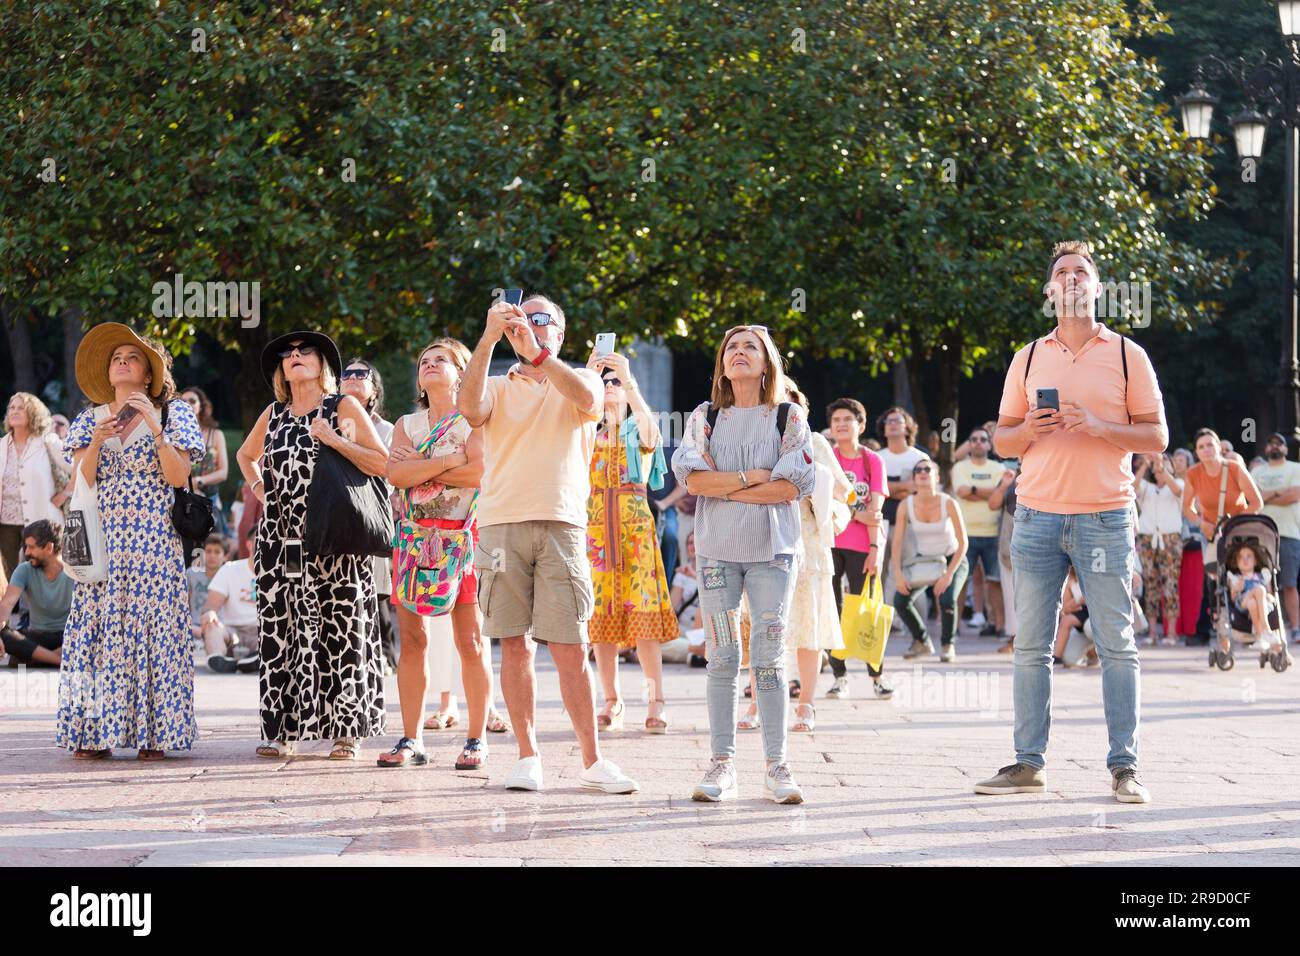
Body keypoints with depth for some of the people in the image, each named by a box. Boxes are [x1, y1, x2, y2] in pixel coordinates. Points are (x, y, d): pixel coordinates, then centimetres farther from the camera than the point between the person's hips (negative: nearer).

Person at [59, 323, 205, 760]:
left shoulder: (171, 414, 7)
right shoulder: (90, 420, 16)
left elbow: (178, 477, -4)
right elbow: (79, 482, 6)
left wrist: (154, 428, -12)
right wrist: (97, 440, -8)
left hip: (153, 541, -3)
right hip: (101, 538, 3)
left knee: (153, 624, -8)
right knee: (96, 626, -5)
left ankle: (152, 732, -6)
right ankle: (93, 733, -4)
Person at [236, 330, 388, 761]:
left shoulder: (343, 407, 3)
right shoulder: (273, 414, 15)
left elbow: (382, 463, -3)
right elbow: (246, 456, 34)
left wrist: (334, 439, -12)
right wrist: (260, 489, 16)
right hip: (280, 539, 4)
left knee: (339, 631, -5)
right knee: (279, 631, 1)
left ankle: (347, 731, -1)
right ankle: (283, 730, 5)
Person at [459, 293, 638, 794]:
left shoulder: (580, 381, 14)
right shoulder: (498, 387, 15)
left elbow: (586, 400, -12)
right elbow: (468, 405, -8)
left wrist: (537, 354, -22)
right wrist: (489, 338, -17)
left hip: (561, 525, -1)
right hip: (502, 523, 1)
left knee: (570, 649, -5)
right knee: (514, 645, 1)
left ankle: (592, 762, 0)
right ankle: (528, 757, 8)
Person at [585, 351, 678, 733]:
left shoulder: (641, 433, 9)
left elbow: (648, 421, -16)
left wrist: (628, 379, -27)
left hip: (635, 528, -2)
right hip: (595, 527, 2)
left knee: (643, 612, -10)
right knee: (601, 615, -1)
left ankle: (656, 702, -10)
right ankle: (612, 702, 3)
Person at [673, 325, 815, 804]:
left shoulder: (790, 417, 4)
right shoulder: (706, 417, 9)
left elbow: (794, 486, -8)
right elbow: (691, 477, -6)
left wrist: (724, 487, -8)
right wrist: (754, 478, -9)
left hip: (771, 550, -1)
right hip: (717, 549, 1)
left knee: (769, 657, -3)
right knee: (722, 656, 1)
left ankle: (776, 766, -1)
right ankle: (722, 764, 4)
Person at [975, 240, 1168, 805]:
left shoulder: (1126, 355, 5)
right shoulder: (1028, 359, 12)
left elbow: (1157, 436, 3)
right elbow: (1001, 441, 15)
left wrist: (1099, 427, -13)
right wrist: (1029, 430, -8)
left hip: (1105, 516, -2)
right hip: (1037, 517, 3)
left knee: (1116, 646, -3)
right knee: (1031, 645, 2)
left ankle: (1123, 767, 0)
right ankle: (1028, 763, 7)